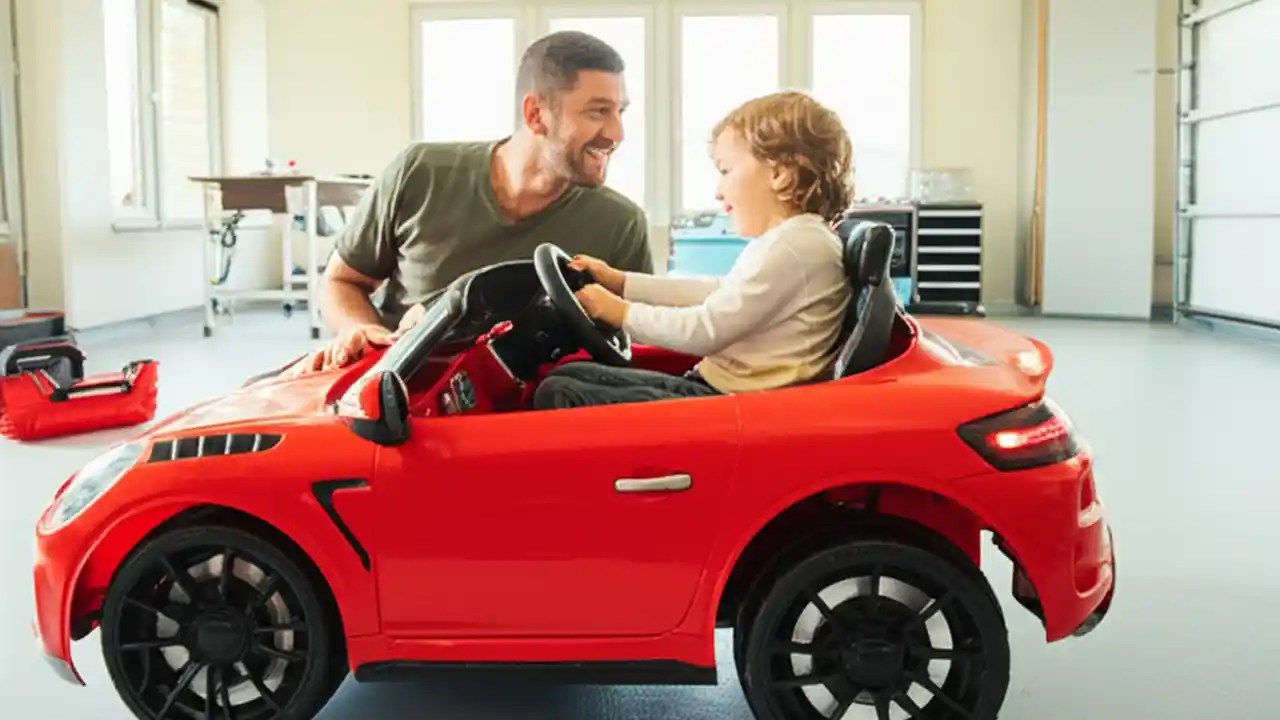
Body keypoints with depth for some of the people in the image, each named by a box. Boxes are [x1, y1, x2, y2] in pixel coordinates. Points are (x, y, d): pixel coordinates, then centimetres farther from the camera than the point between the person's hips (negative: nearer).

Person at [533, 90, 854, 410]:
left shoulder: (794, 248, -19)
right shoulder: (790, 240, 15)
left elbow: (704, 330, -21)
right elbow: (717, 292, 25)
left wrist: (618, 312, -7)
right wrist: (620, 281, 24)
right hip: (712, 384, 11)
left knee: (557, 397, -15)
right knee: (567, 377, 12)